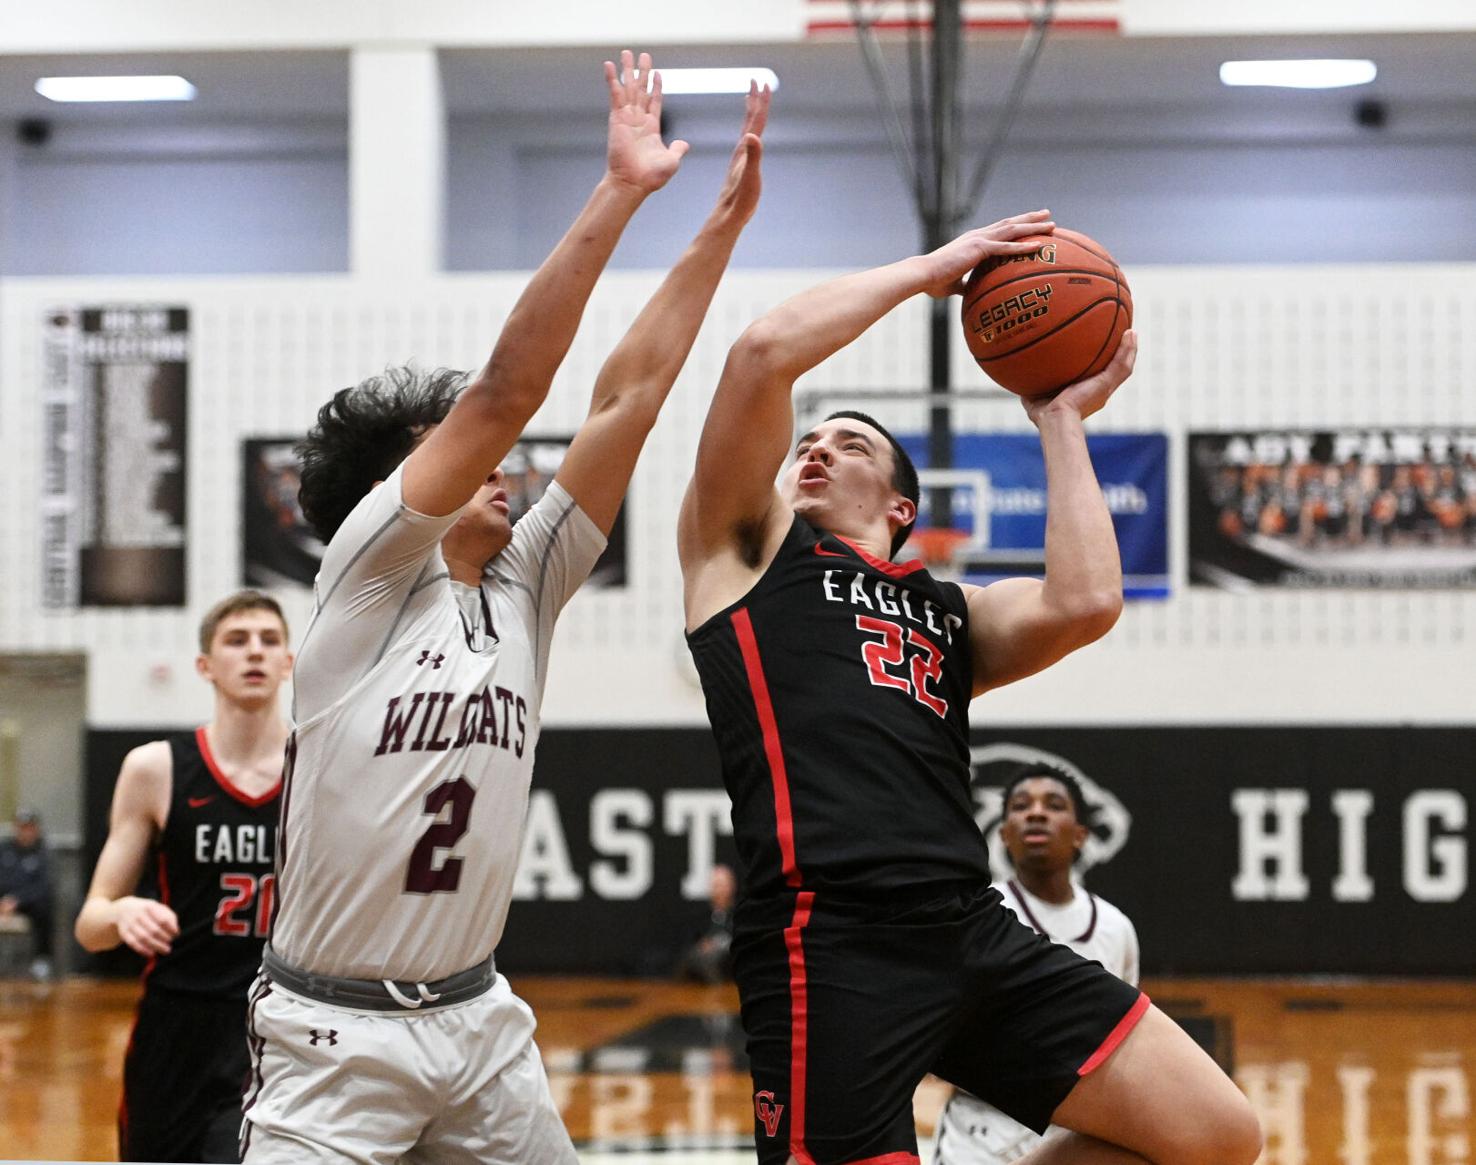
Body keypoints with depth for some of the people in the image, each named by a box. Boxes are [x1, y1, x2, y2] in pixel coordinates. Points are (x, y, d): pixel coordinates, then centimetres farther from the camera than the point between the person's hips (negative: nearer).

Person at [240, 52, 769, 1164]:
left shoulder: (523, 584, 7)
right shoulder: (369, 569, -9)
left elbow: (629, 396, 4)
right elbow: (508, 388, -19)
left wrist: (727, 219, 2)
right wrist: (620, 191, -20)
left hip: (478, 1019, 7)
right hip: (336, 1031, -7)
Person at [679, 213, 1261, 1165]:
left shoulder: (953, 614, 26)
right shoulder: (748, 546, 15)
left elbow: (1085, 603, 4)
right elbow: (766, 351, 0)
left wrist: (1063, 422, 16)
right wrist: (931, 268, 10)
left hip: (975, 935, 5)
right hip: (830, 949, -5)